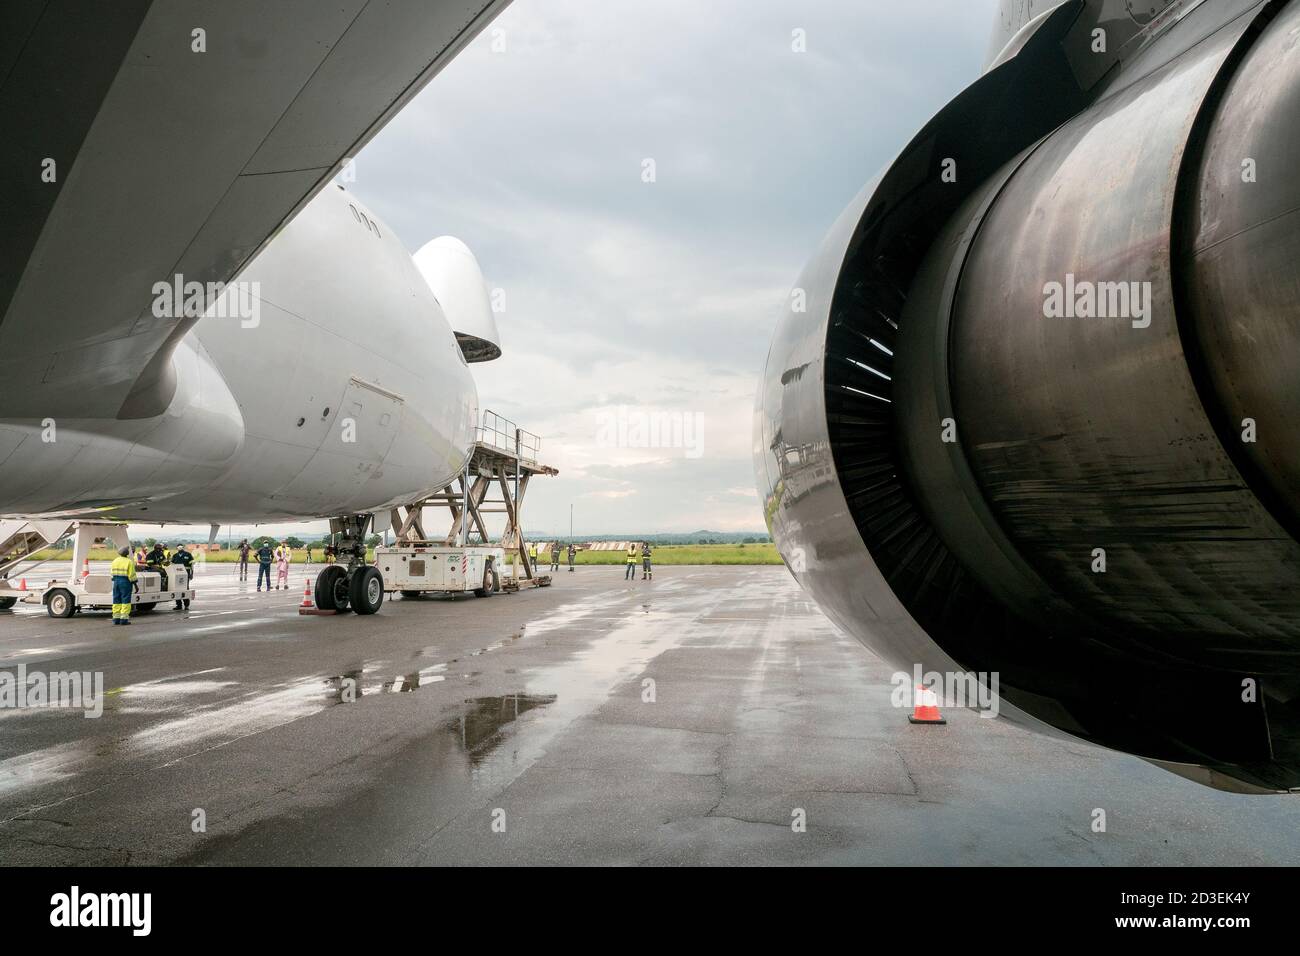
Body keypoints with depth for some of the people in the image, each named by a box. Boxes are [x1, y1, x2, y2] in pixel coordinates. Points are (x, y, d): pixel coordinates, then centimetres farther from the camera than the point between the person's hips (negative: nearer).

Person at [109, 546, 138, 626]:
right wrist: (136, 585, -5)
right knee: (125, 600, -2)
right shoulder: (129, 562, -10)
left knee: (116, 600, 11)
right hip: (125, 582, -6)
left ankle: (116, 618, 12)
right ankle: (124, 618, -5)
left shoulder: (115, 561, 8)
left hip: (116, 581, 6)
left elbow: (111, 572, 14)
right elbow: (132, 575, -12)